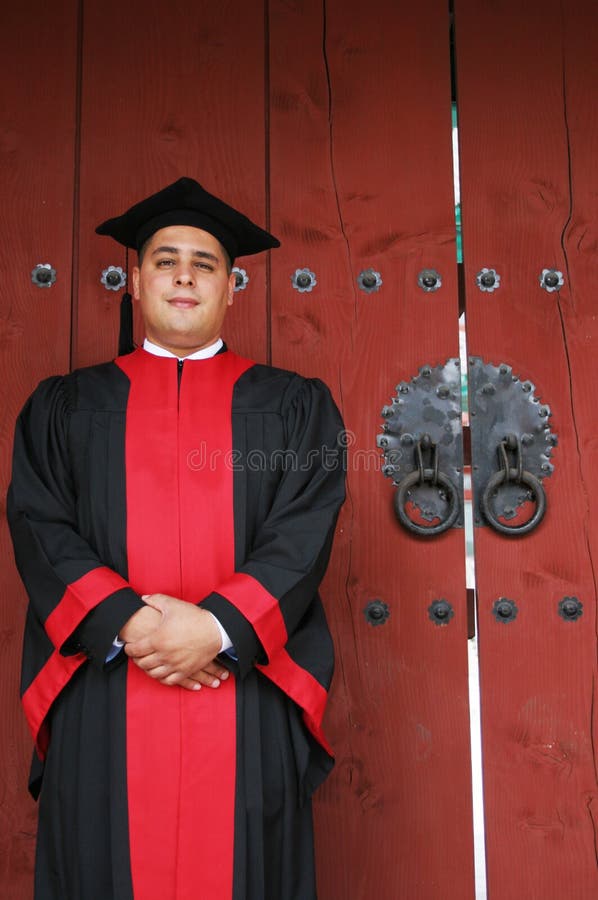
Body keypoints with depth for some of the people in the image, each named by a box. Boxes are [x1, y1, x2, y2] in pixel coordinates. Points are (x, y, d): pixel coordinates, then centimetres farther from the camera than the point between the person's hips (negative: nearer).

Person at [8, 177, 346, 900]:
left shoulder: (294, 406, 9)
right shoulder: (65, 406, 12)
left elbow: (306, 530, -2)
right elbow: (39, 526, 2)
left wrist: (217, 626, -15)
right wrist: (125, 621, -13)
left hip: (247, 695, 0)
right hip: (100, 699, 1)